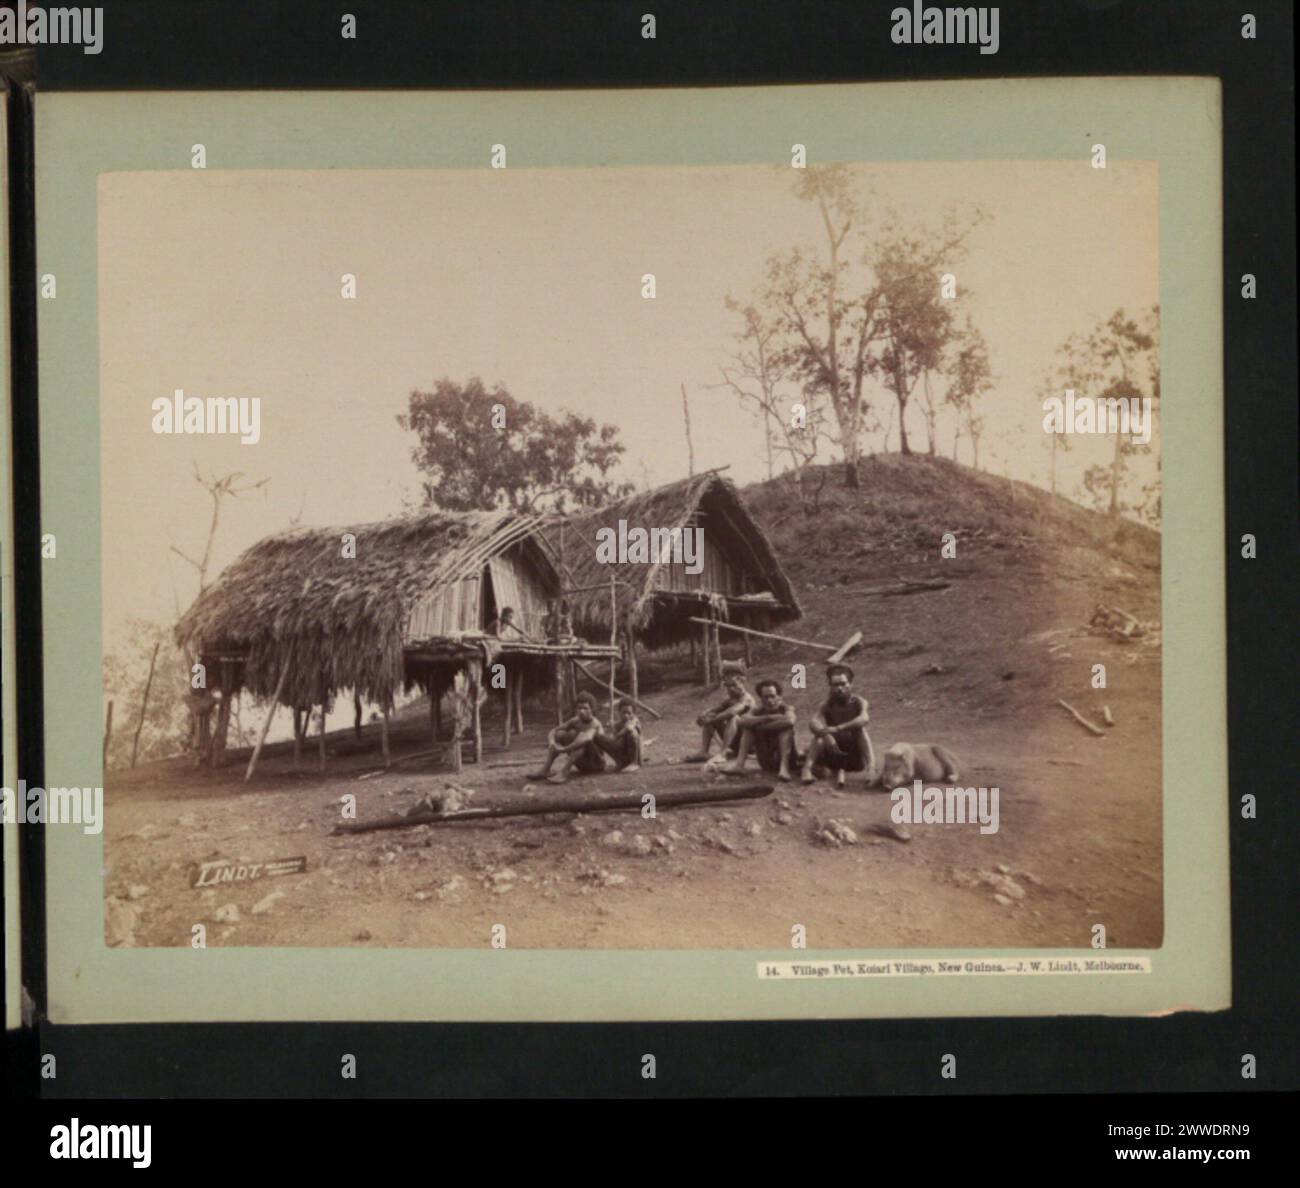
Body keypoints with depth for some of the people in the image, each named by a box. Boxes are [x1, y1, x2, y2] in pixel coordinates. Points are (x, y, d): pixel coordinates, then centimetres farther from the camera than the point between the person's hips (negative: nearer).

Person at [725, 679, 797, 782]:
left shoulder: (785, 709, -8)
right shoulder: (758, 710, 1)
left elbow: (790, 721, -35)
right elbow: (742, 720, -22)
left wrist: (761, 727, -25)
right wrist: (768, 718, -28)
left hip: (786, 758, -3)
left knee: (785, 726, -25)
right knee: (748, 726, -9)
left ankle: (784, 767, -37)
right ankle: (739, 764, -19)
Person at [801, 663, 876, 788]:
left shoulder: (858, 702, -9)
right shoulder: (828, 704, -4)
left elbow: (864, 719, -33)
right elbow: (814, 722, -23)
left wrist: (838, 728, -42)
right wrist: (826, 734, -44)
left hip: (855, 756, -1)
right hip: (834, 752, 1)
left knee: (861, 730, -26)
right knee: (819, 735, -23)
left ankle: (871, 768, -41)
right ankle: (807, 768, -39)